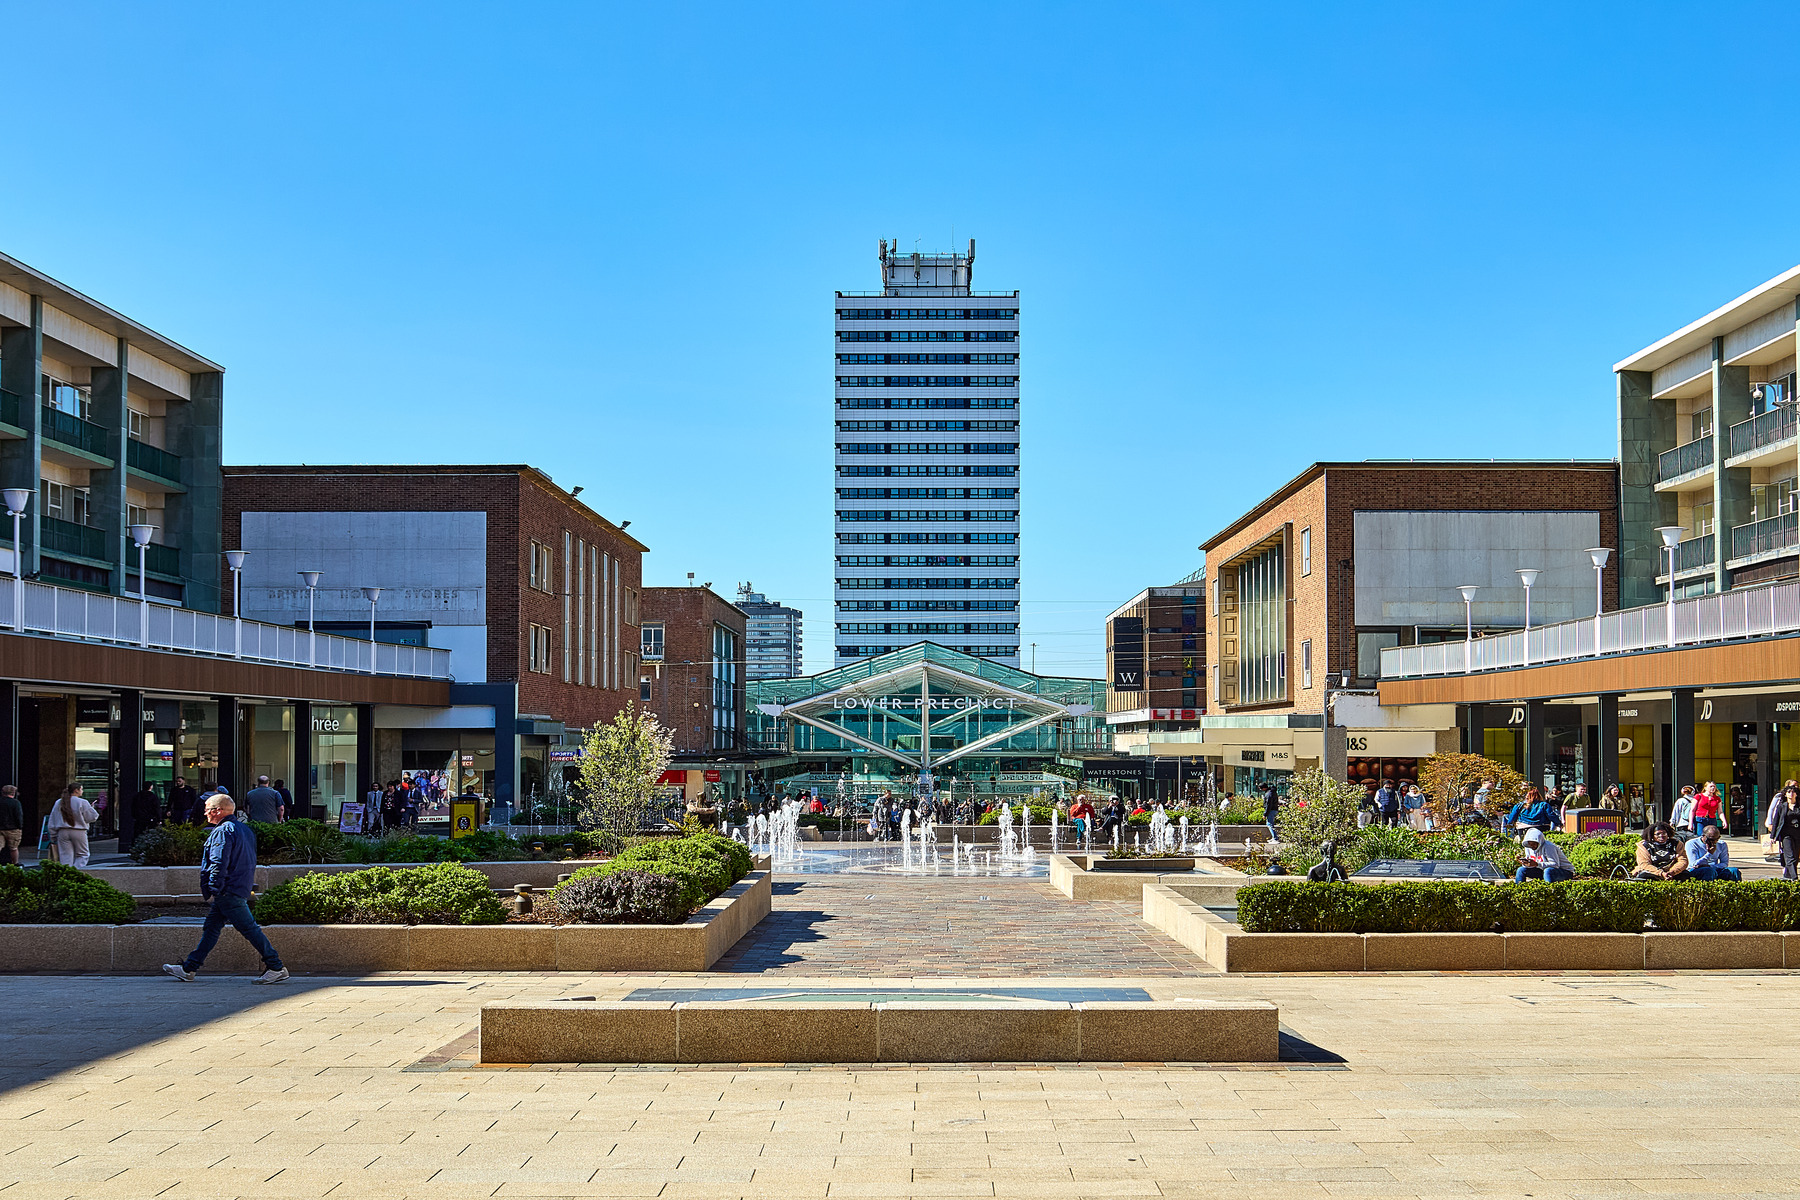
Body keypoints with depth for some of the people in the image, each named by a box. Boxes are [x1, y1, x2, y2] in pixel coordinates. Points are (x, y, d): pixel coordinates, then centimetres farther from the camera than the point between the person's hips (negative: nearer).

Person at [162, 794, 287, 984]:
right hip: (241, 888, 10)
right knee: (211, 927, 13)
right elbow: (249, 862, 22)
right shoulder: (244, 829, 17)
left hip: (228, 891, -10)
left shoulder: (222, 831, -14)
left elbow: (219, 864, -21)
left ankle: (276, 968, -8)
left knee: (249, 928, -8)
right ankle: (188, 969, 18)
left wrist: (214, 891, -16)